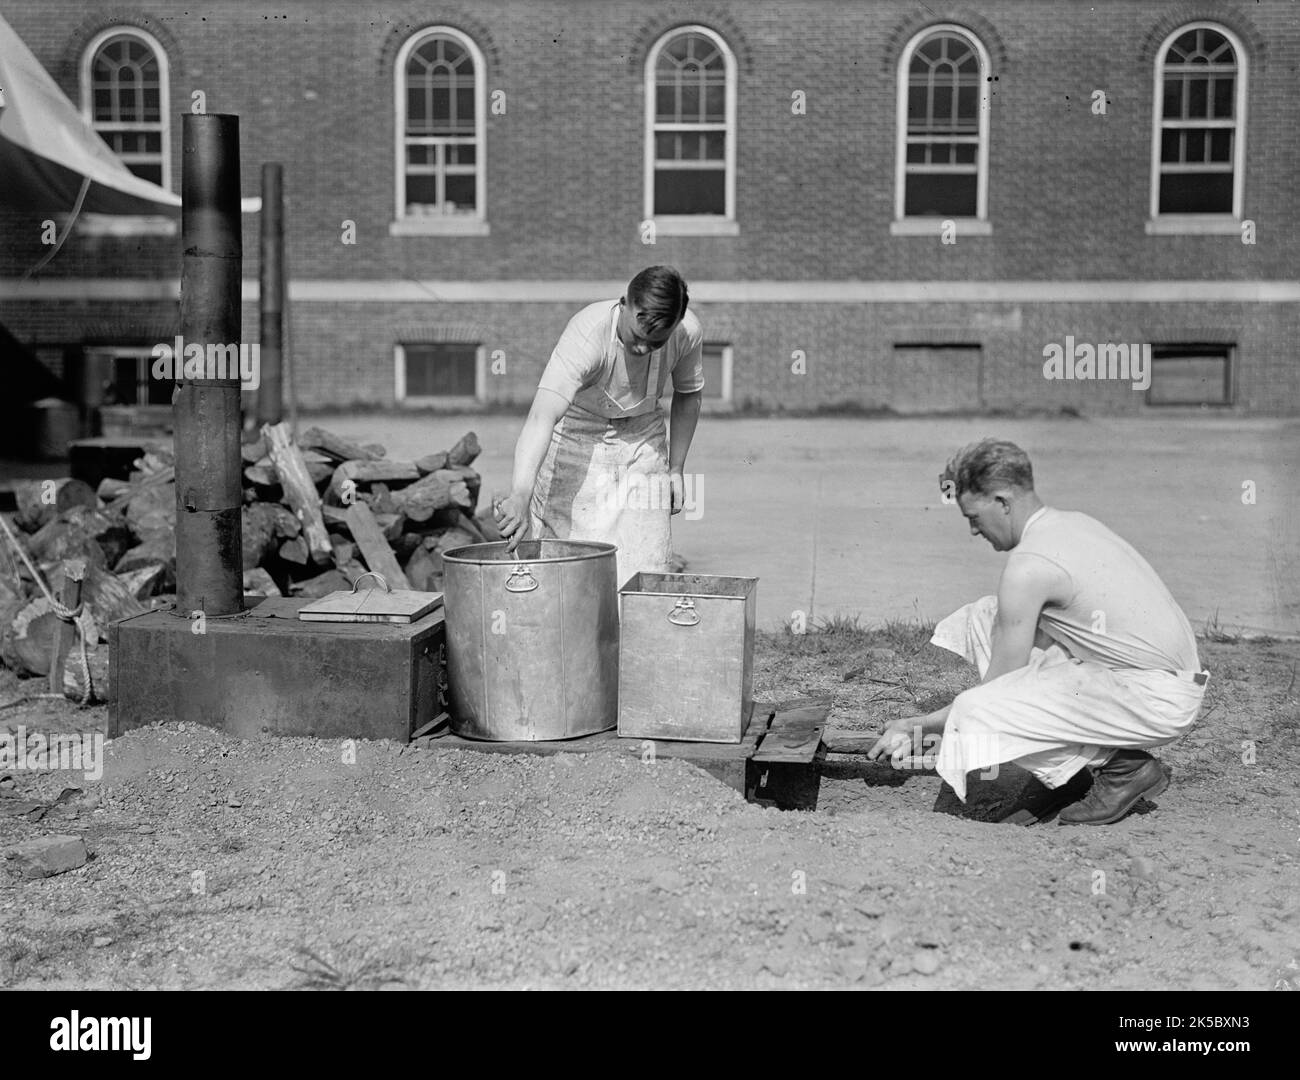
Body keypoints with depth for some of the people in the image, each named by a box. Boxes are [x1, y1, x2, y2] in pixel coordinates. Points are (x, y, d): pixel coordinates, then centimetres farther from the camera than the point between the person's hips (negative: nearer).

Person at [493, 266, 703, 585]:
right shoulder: (586, 334, -35)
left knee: (644, 568, -4)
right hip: (576, 436, -3)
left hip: (642, 439, 3)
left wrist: (675, 468, 1)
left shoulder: (688, 332, -20)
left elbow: (687, 394, 2)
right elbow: (542, 416, -47)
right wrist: (520, 495, -59)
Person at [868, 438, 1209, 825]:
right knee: (985, 616, 13)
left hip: (1155, 702, -10)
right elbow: (1040, 638, 19)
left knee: (974, 713, -21)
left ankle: (1123, 767, -4)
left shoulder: (1027, 566, -19)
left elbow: (997, 686, -11)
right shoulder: (1071, 522, 9)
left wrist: (921, 725, 3)